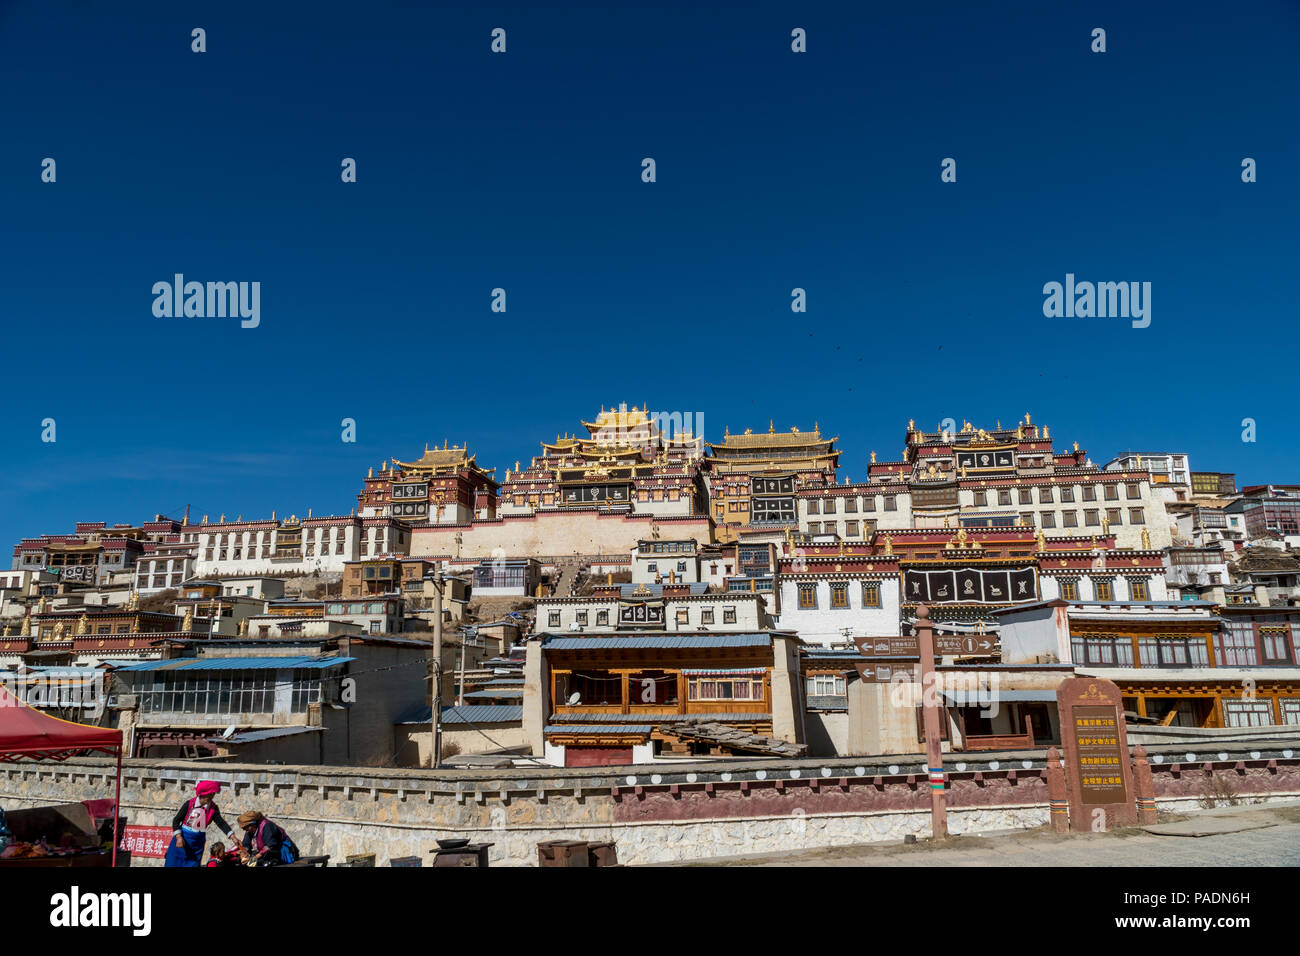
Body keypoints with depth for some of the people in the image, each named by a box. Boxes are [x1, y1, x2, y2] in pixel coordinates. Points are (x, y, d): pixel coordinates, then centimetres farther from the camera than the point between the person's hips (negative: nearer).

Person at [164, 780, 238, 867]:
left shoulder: (213, 808, -7)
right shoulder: (190, 803, -13)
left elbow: (221, 823, -9)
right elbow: (176, 820, -7)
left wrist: (232, 837, -20)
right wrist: (179, 837, -19)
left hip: (197, 843, 2)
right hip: (183, 838, -2)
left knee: (193, 864, 4)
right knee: (173, 863, 2)